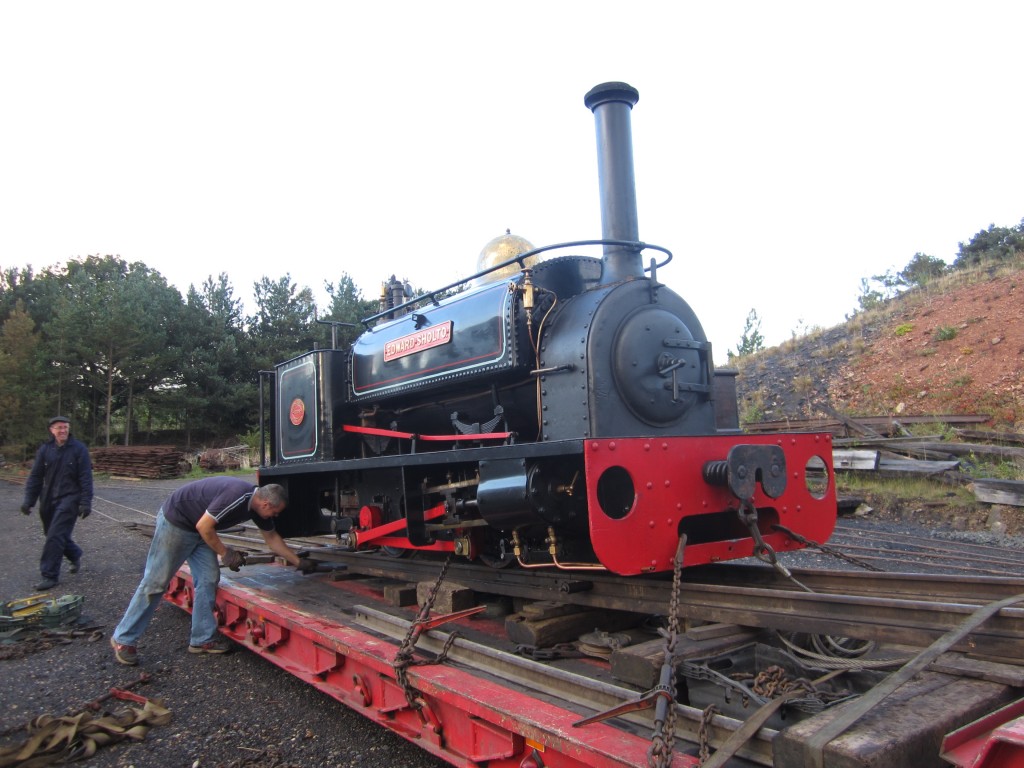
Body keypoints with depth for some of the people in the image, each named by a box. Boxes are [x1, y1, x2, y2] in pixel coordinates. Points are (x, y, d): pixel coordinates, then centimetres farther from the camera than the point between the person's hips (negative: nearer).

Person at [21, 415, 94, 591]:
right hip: (49, 499, 5)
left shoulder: (79, 449, -8)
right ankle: (75, 556, 39)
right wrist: (29, 500, -2)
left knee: (55, 536, -10)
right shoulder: (45, 449, 3)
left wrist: (86, 502, -16)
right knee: (56, 534, 14)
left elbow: (86, 478, -10)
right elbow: (35, 476, 6)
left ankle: (50, 575, -2)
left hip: (69, 498, -5)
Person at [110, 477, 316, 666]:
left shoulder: (257, 505, -5)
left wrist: (298, 562, 10)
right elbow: (204, 526, -26)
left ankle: (202, 639, 10)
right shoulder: (236, 496, -33)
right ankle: (123, 639, 11)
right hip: (175, 522, -8)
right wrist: (225, 553, -14)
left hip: (199, 529, 8)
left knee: (208, 580, 2)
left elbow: (272, 538, 8)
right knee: (156, 582, -2)